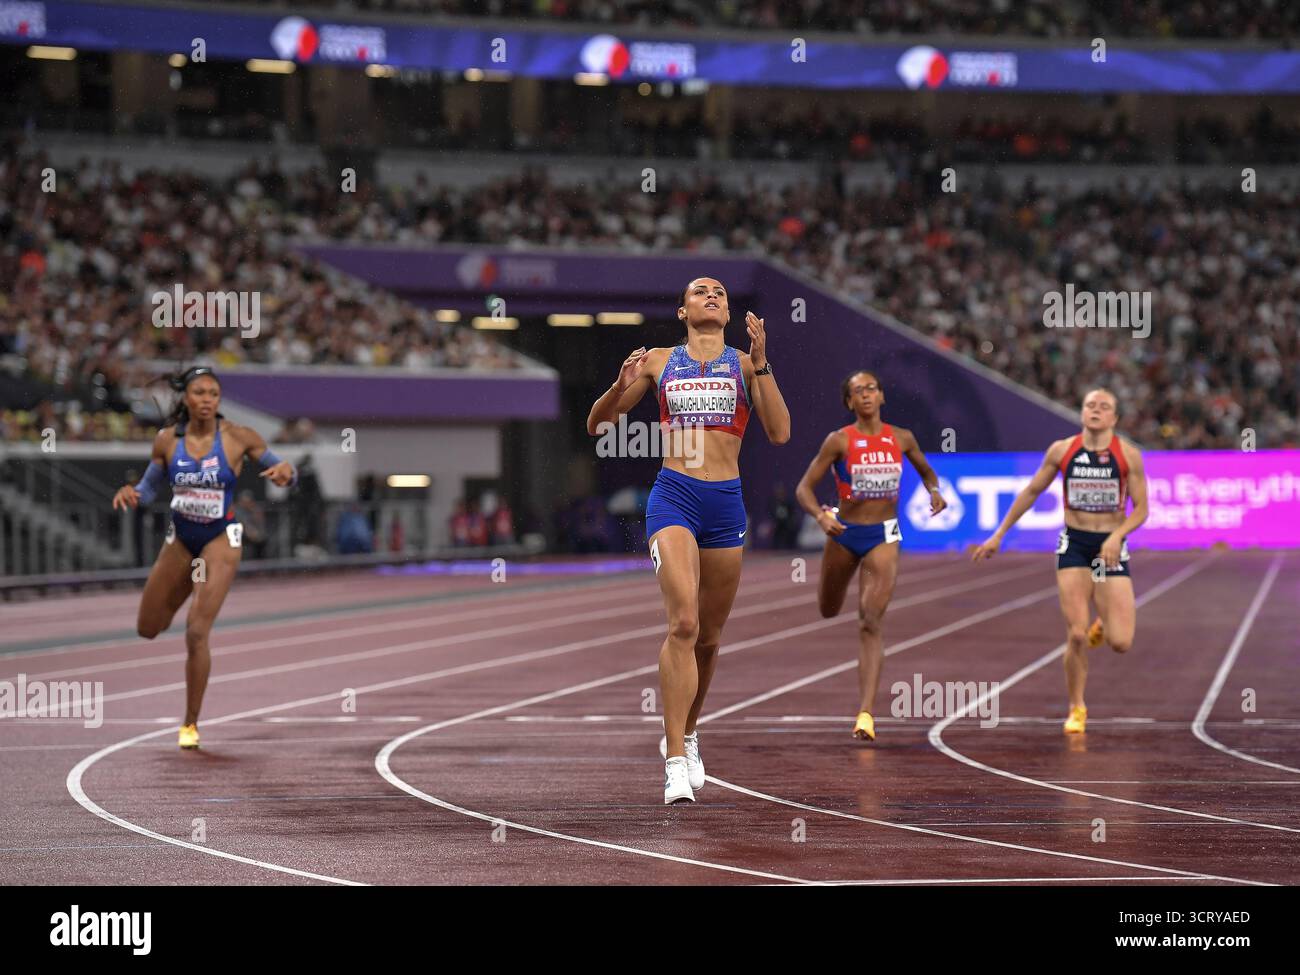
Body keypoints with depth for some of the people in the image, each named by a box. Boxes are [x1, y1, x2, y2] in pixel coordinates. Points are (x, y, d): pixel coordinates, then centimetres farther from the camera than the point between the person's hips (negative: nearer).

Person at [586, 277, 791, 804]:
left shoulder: (745, 364, 10)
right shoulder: (659, 361, 9)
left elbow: (779, 433, -3)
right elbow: (597, 425, 13)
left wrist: (760, 363, -10)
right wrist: (621, 386, -7)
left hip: (726, 503, 2)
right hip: (673, 497, -2)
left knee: (709, 637, 11)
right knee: (684, 624, -20)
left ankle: (684, 735, 35)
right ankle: (676, 762, -22)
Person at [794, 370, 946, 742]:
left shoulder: (902, 439, 1)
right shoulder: (839, 440, -8)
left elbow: (926, 472, 19)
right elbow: (804, 488, -9)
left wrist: (934, 492, -4)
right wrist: (821, 516, -28)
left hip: (884, 536, 0)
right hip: (844, 533, 0)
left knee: (871, 622, -13)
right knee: (828, 611, 15)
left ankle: (866, 712, -18)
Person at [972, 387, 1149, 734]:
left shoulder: (1128, 455, -5)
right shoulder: (1062, 451, 0)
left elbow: (1141, 508, -3)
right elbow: (1031, 492, 11)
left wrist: (1117, 536, -22)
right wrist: (998, 535, 12)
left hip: (1111, 548, 0)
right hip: (1073, 544, 0)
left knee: (1121, 643, -10)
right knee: (1076, 634, -10)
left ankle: (1103, 625, 29)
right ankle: (1076, 709, 10)